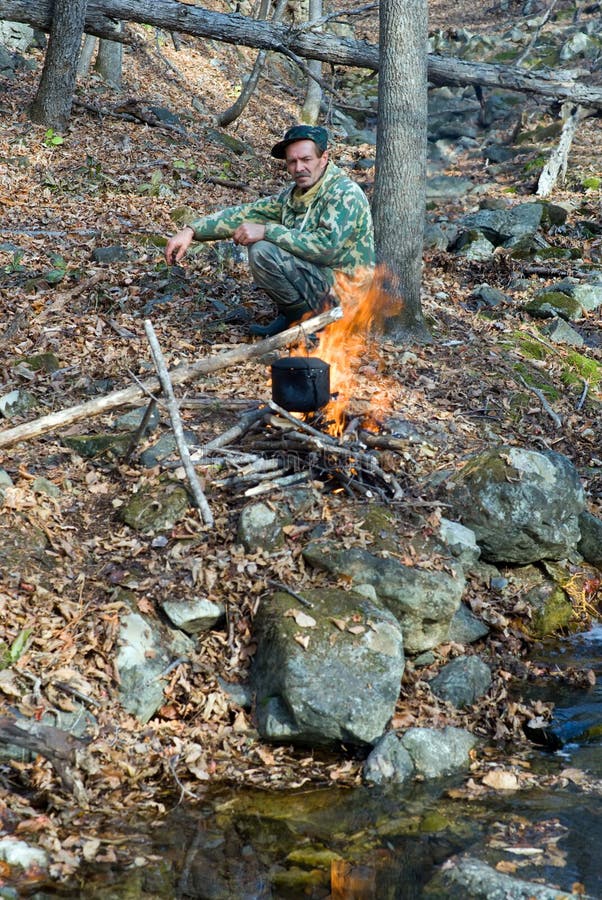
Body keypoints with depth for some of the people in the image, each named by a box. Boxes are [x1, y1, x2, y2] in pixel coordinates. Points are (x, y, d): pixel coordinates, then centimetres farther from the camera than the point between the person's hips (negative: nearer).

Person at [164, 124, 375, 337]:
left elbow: (327, 247, -29)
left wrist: (266, 231, -25)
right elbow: (245, 214, 8)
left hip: (342, 292, -9)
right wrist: (191, 231, -4)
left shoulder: (346, 193, -17)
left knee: (263, 252, -21)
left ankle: (304, 317, -5)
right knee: (256, 239, 10)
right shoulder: (293, 195, 8)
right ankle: (291, 314, 9)